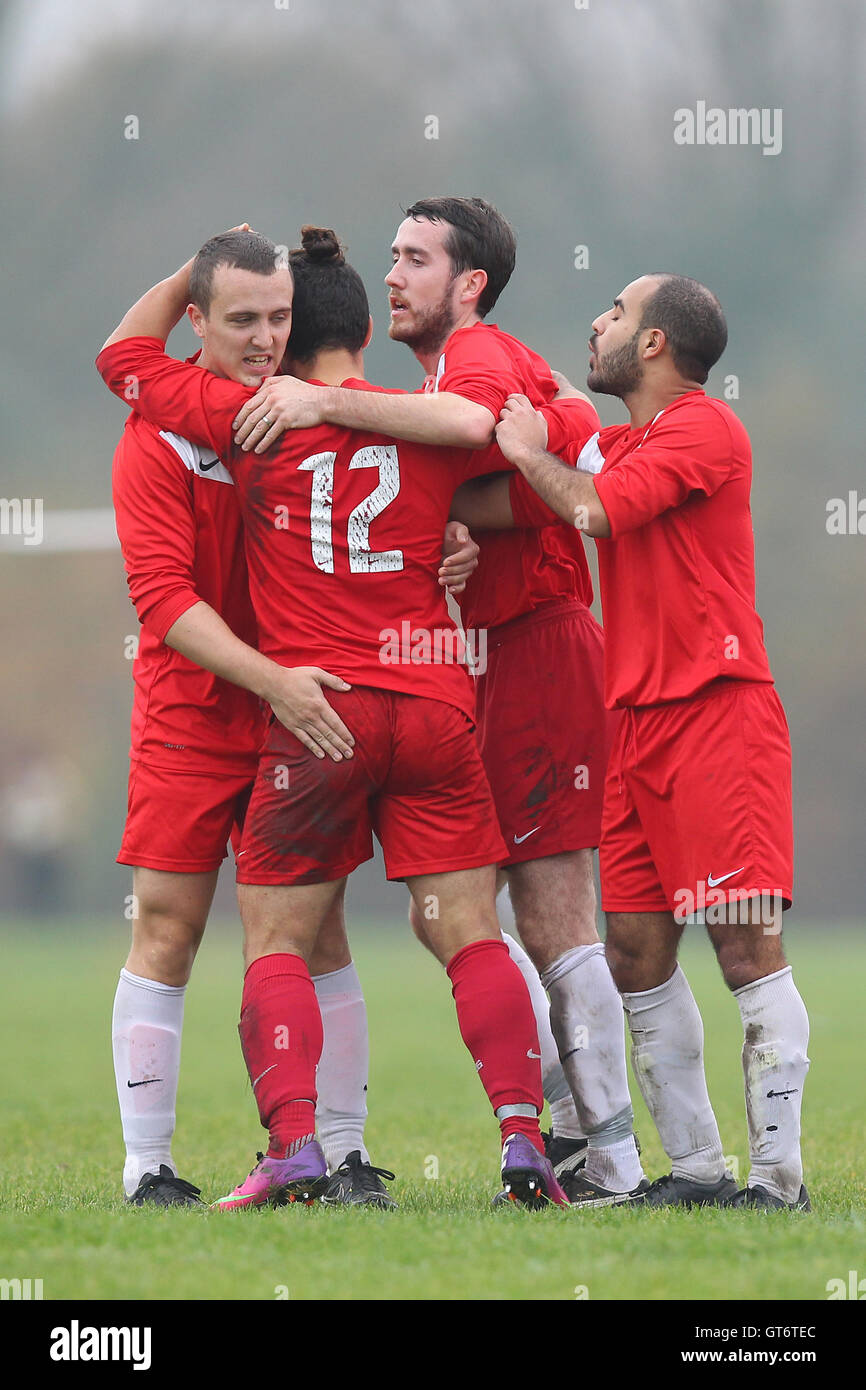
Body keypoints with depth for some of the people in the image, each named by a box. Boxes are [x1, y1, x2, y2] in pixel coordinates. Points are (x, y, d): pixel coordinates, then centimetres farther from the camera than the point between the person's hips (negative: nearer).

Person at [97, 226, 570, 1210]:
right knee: (470, 936, 6)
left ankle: (293, 1148, -10)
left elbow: (123, 353, 12)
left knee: (274, 944, 5)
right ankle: (522, 1136, -5)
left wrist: (193, 271, 23)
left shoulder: (252, 419, 0)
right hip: (435, 709, 2)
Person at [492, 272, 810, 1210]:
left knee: (748, 951, -10)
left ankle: (778, 1174, -9)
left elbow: (593, 510, -19)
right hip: (640, 724, 9)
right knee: (637, 957, 6)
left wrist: (530, 454, -1)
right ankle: (695, 1169, 12)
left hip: (719, 715, -9)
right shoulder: (620, 442, 20)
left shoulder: (702, 428, -8)